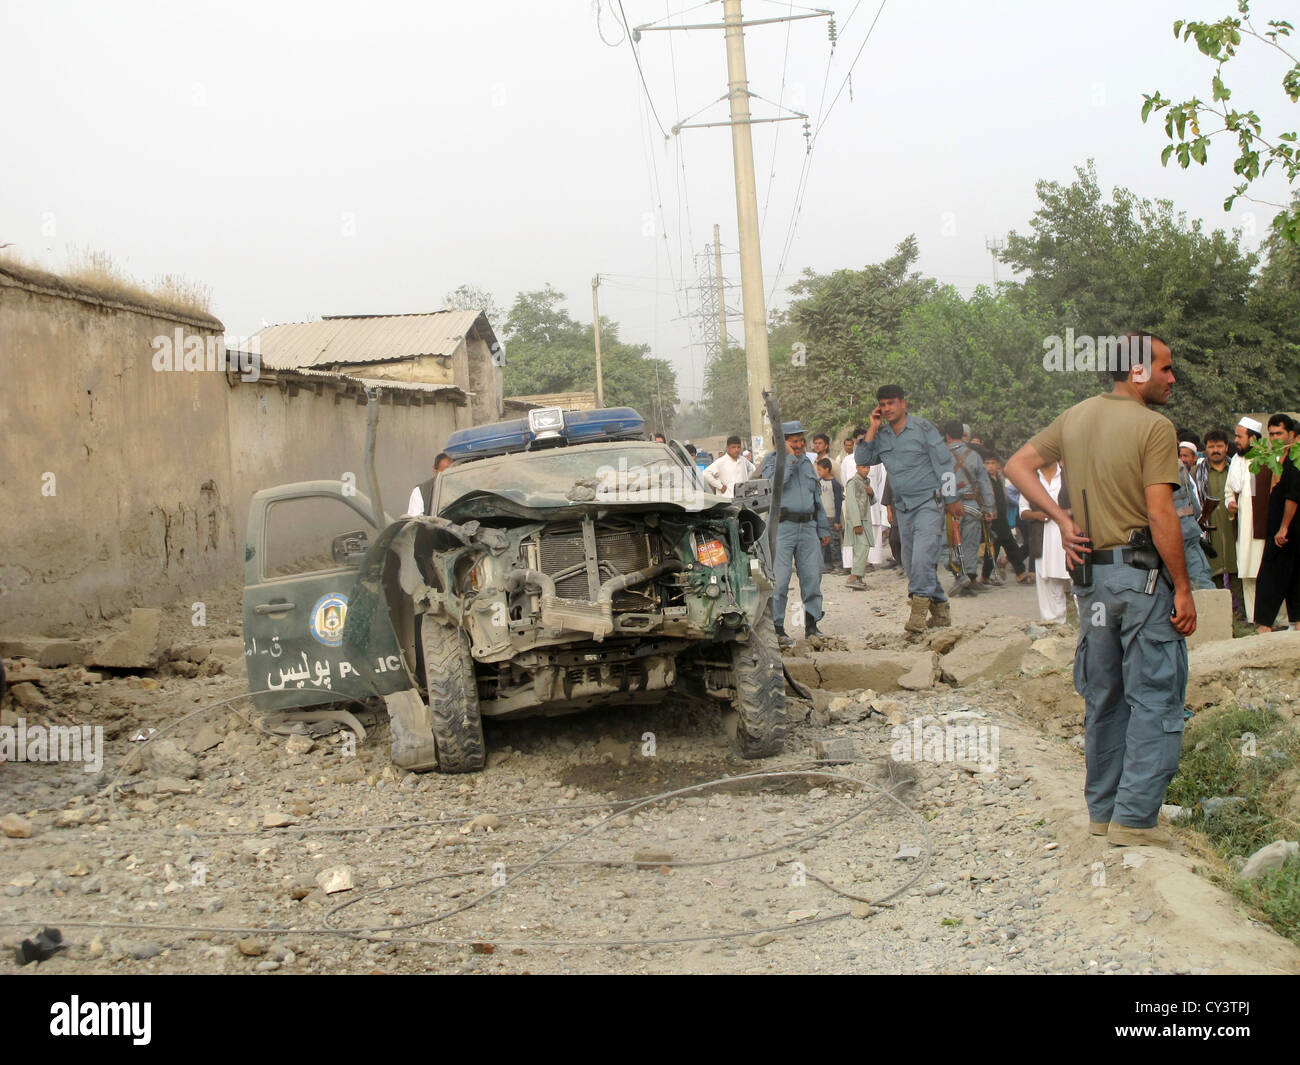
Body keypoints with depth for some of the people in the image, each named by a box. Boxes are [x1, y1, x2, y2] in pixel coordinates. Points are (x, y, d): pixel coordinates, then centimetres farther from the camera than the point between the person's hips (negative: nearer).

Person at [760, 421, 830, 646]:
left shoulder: (806, 462, 20)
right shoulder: (772, 459, 2)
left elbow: (817, 496, 25)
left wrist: (823, 528, 22)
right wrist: (790, 458, -12)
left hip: (808, 527, 6)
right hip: (782, 527, -6)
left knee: (812, 576, 4)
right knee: (779, 579, -8)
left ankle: (811, 625, 13)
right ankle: (776, 628, -2)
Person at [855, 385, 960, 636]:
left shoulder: (923, 428, -4)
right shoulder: (881, 435, 10)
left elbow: (944, 463, -3)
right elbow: (863, 460, 4)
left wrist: (951, 499, -5)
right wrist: (872, 430, -3)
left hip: (928, 503, -6)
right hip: (903, 507, 6)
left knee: (922, 557, -21)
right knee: (912, 563, 7)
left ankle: (918, 610, -23)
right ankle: (940, 611, 18)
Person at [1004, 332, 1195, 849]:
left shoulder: (1076, 417, 9)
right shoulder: (1154, 427, -12)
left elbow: (1017, 466, 15)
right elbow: (1161, 515, -18)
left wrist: (1062, 519, 8)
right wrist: (1183, 588, -12)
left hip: (1092, 572, 7)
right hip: (1144, 573, -7)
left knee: (1103, 697, 15)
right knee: (1155, 699, 1)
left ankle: (1101, 809, 23)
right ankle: (1134, 817, 0)